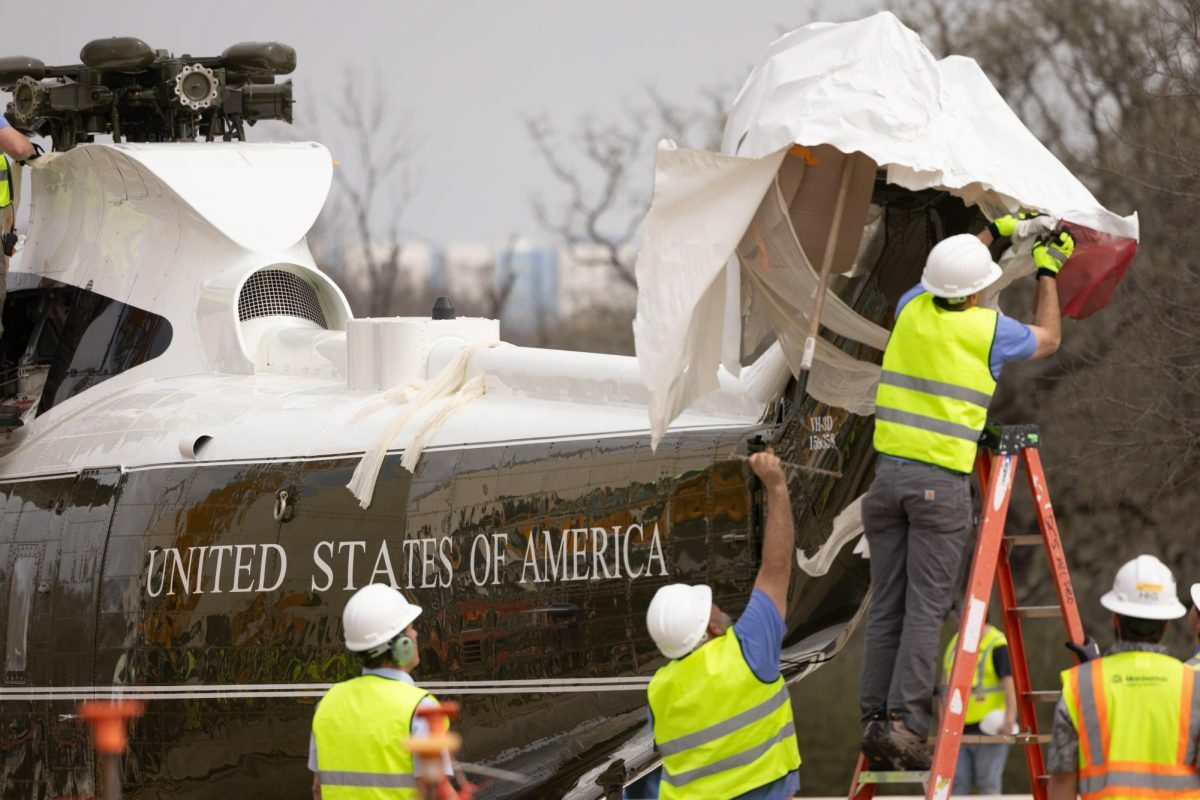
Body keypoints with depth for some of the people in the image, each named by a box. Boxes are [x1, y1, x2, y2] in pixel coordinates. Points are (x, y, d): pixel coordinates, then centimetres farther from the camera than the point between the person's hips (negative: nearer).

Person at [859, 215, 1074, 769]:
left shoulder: (911, 309, 7)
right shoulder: (989, 329, -5)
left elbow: (937, 278, 33)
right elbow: (1048, 340, 17)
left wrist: (993, 232, 41)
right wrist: (1047, 271, 27)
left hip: (889, 472, 4)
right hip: (942, 484, -4)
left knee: (886, 606, 6)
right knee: (926, 609, -5)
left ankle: (875, 723, 3)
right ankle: (906, 725, -13)